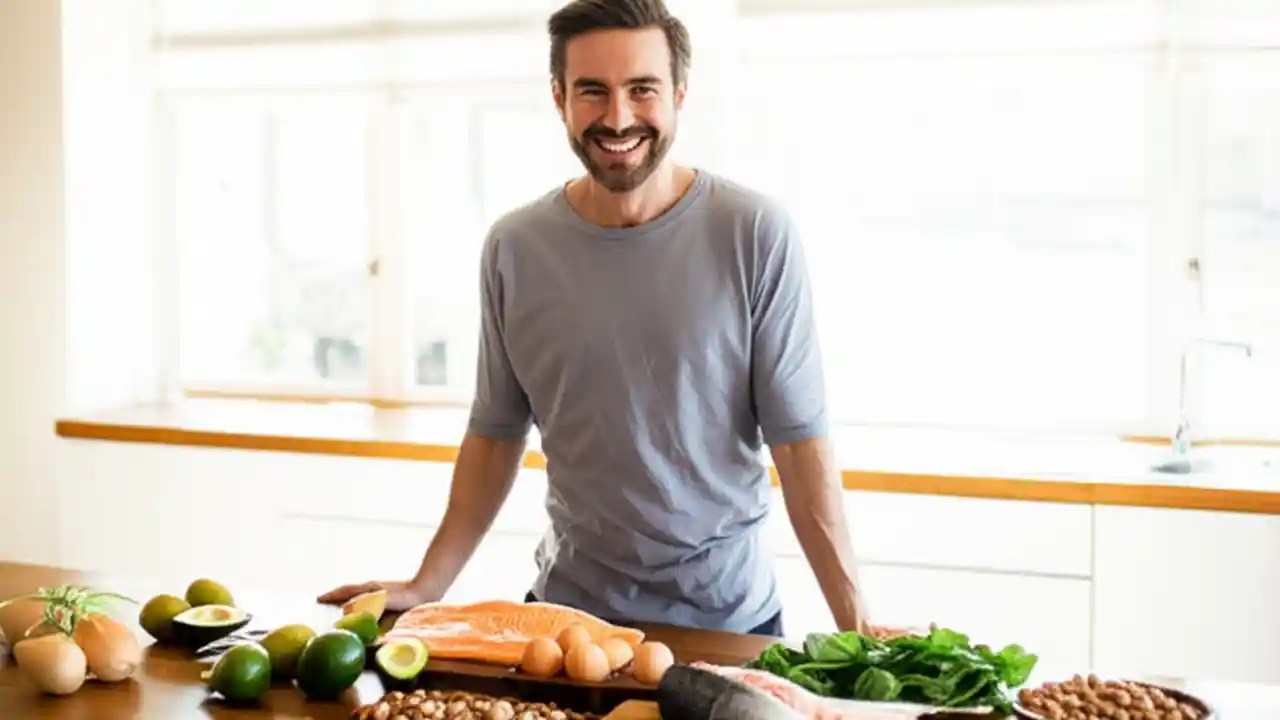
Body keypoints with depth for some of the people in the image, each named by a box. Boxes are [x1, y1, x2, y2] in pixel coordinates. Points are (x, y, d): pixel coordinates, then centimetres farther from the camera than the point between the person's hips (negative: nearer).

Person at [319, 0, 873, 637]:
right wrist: (427, 586, 1)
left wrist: (854, 621, -15)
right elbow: (495, 435, 5)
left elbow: (799, 439, -12)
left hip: (729, 614, -2)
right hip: (570, 607, 2)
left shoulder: (756, 235, -13)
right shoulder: (515, 248, -3)